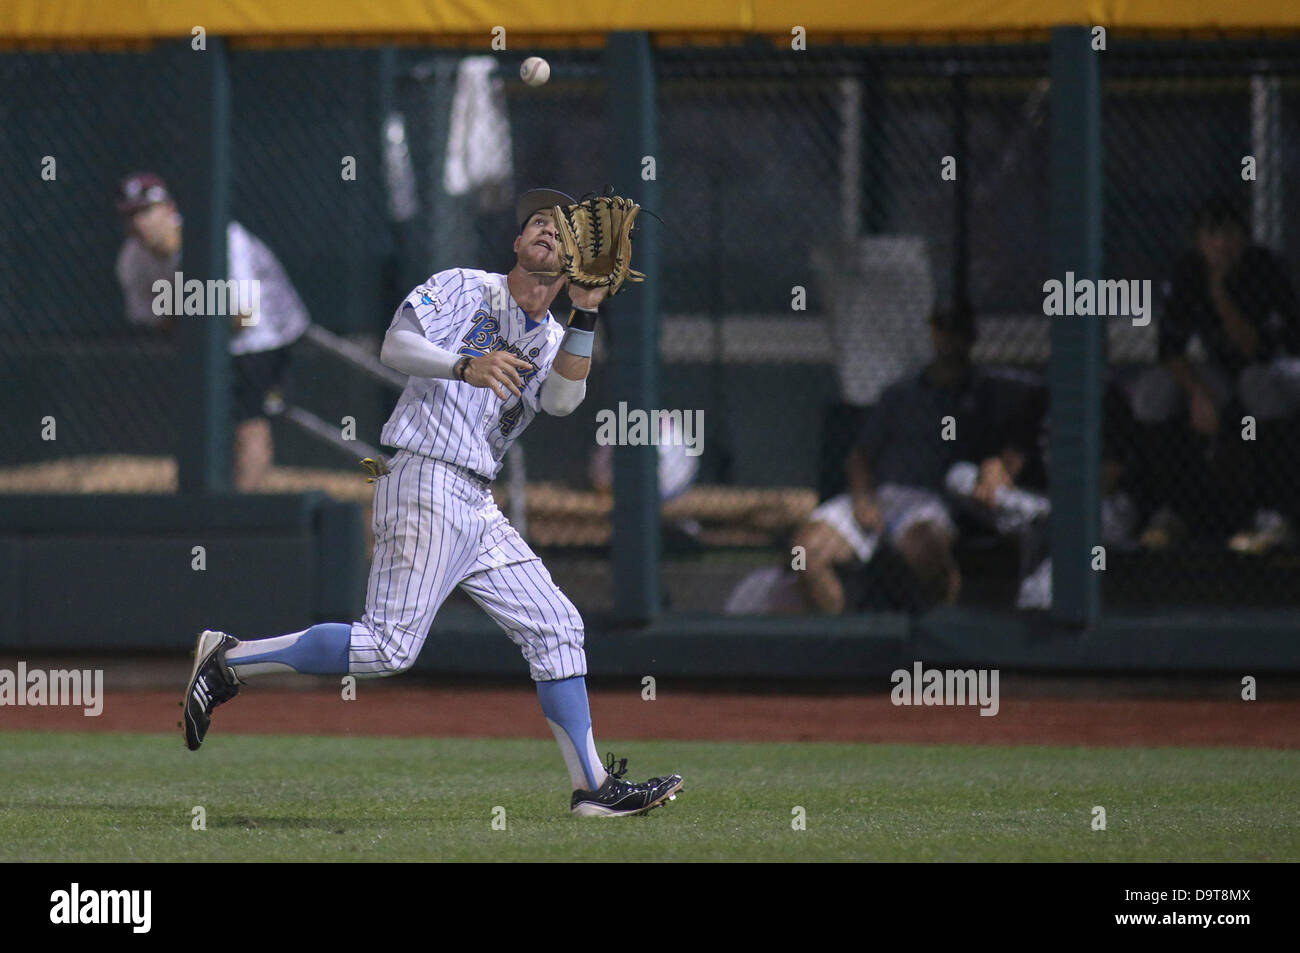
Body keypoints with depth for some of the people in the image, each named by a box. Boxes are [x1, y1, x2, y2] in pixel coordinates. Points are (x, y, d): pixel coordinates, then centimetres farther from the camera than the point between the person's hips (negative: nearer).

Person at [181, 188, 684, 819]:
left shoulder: (554, 342, 19)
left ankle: (593, 787, 9)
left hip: (477, 506, 8)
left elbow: (561, 400, -3)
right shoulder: (464, 289, 2)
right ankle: (229, 663, -7)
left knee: (555, 625, 5)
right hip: (425, 483, -8)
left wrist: (585, 316, -12)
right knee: (391, 645, -17)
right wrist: (466, 367, -30)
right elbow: (395, 346, -13)